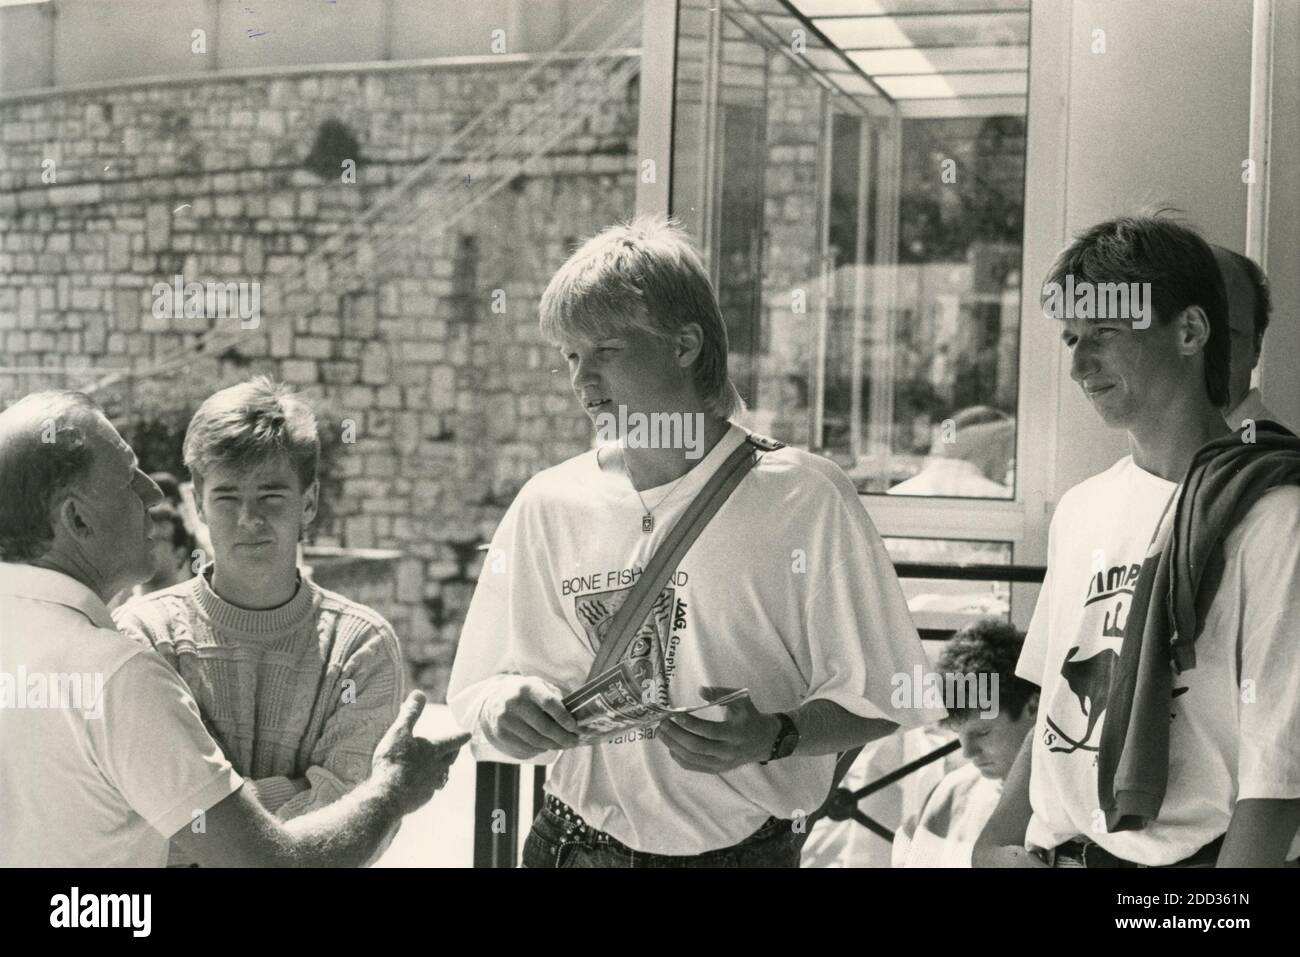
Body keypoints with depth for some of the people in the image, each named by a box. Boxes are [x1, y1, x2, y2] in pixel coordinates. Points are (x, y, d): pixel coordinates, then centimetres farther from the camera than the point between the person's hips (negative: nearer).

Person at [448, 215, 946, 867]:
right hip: (573, 842, 3)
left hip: (741, 846, -2)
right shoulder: (548, 505, 0)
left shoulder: (803, 500, -10)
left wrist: (775, 737, -24)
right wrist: (501, 707, -19)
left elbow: (873, 698, -8)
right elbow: (475, 696, 2)